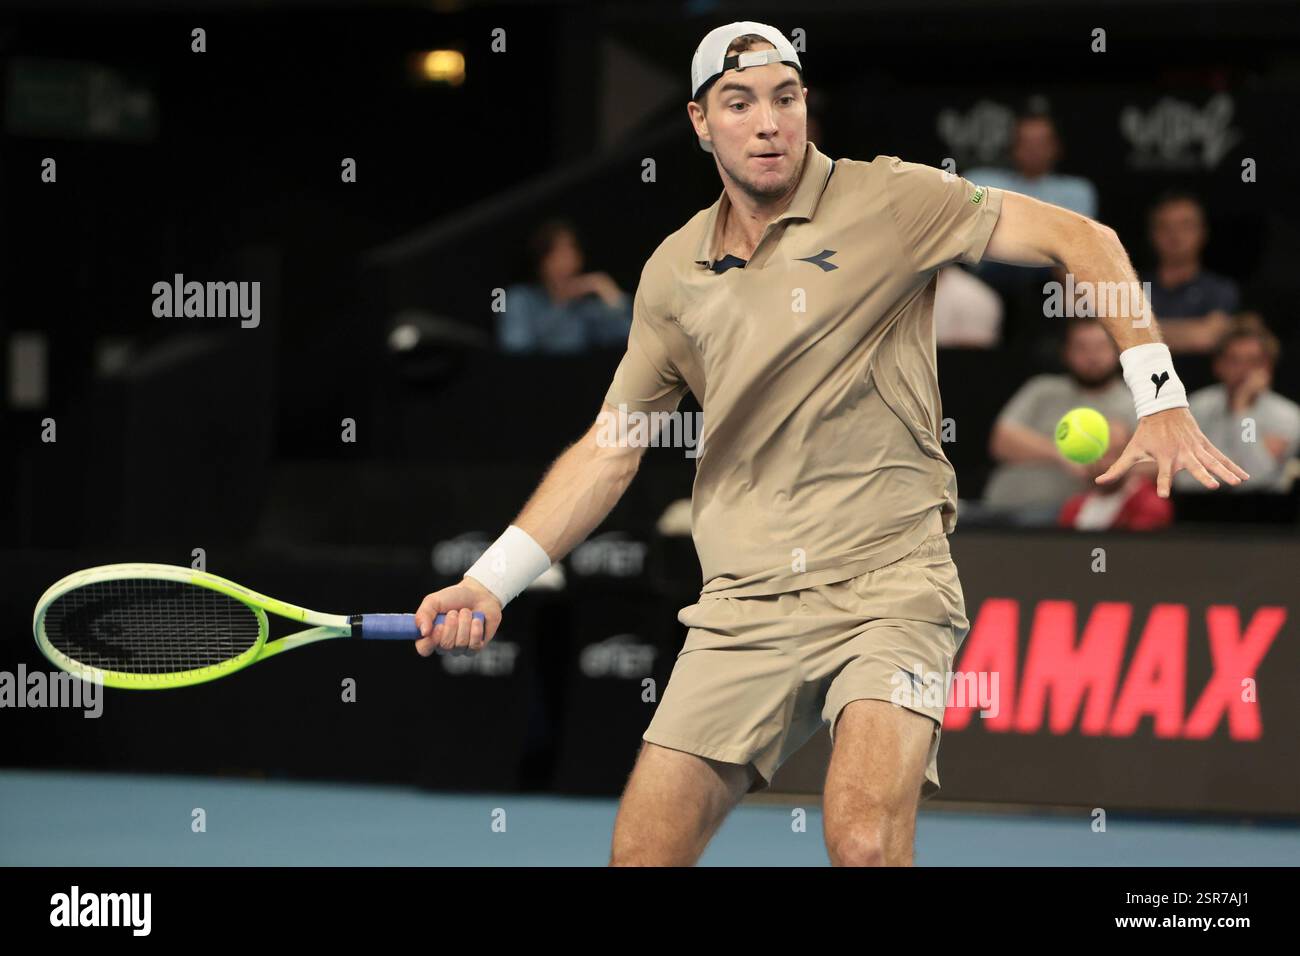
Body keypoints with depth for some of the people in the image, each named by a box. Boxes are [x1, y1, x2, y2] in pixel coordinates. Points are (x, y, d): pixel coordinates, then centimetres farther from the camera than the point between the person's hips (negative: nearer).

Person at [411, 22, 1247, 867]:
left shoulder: (887, 201, -3)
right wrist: (491, 583, 6)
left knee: (865, 842, -27)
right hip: (743, 609, 5)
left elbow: (1080, 240, -3)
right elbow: (608, 451, 15)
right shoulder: (674, 274, 10)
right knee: (642, 854, -2)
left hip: (888, 584, -4)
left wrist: (1161, 399, -13)